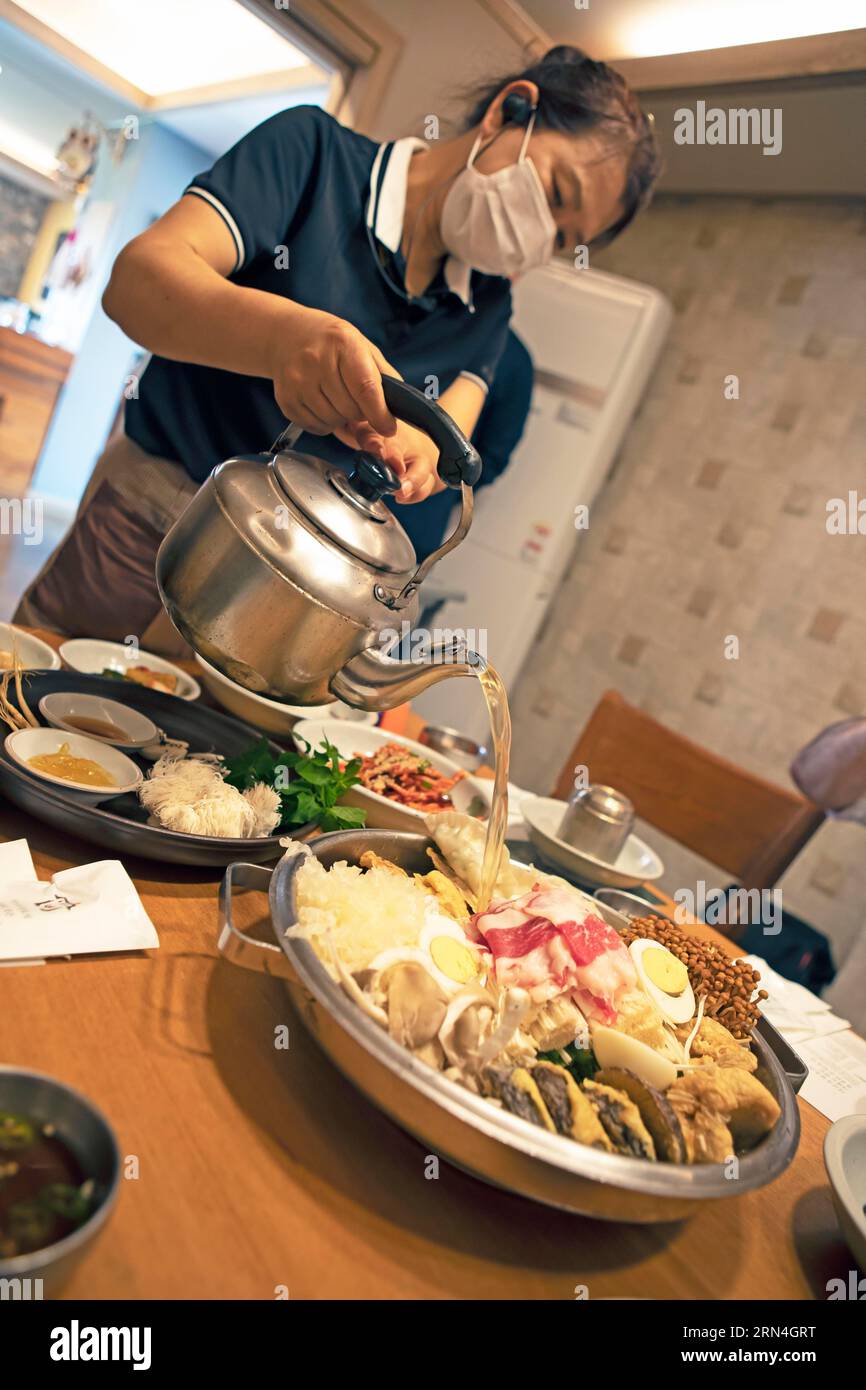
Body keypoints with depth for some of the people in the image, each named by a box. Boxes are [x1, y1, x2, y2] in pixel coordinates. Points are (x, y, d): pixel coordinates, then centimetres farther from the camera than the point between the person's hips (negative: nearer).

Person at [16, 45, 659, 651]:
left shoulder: (487, 305, 3)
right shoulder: (314, 149, -11)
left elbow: (452, 439, -10)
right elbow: (138, 277, -22)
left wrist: (415, 450, -35)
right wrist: (287, 334, -43)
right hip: (150, 512, -2)